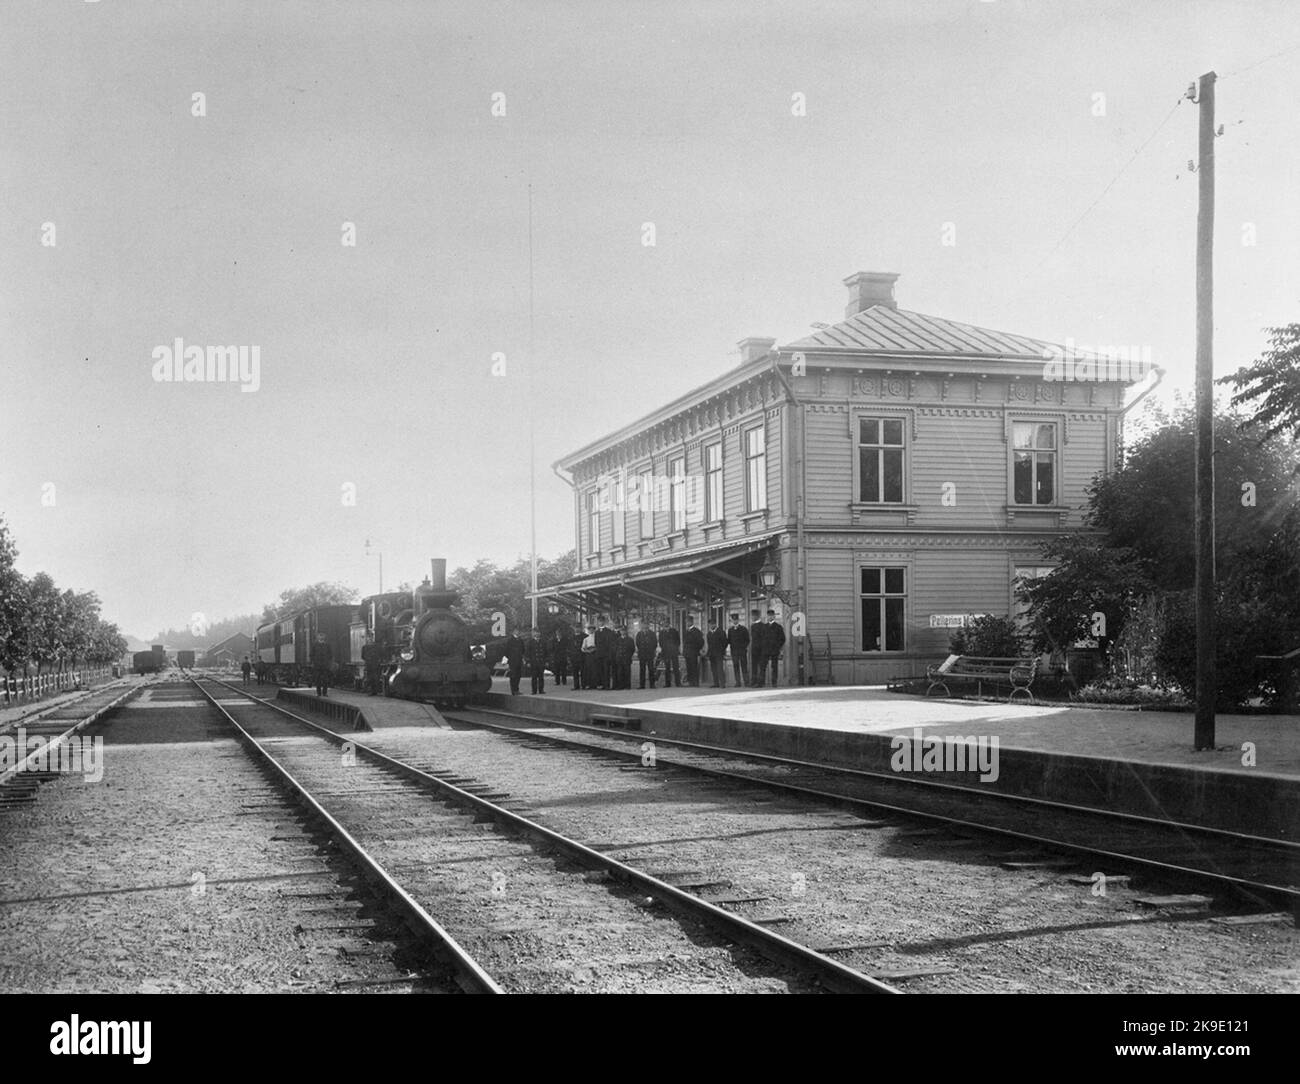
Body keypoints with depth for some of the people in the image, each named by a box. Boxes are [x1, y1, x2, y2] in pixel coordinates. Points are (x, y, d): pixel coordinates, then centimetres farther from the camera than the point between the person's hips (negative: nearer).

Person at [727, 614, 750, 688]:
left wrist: (745, 647, -9)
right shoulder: (730, 630, 12)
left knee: (744, 667, -3)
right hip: (734, 651, 3)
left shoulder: (744, 629, 3)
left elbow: (747, 640, 3)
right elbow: (729, 641, 13)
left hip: (742, 651, -3)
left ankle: (746, 682, 0)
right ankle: (738, 683, 1)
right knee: (735, 667, 0)